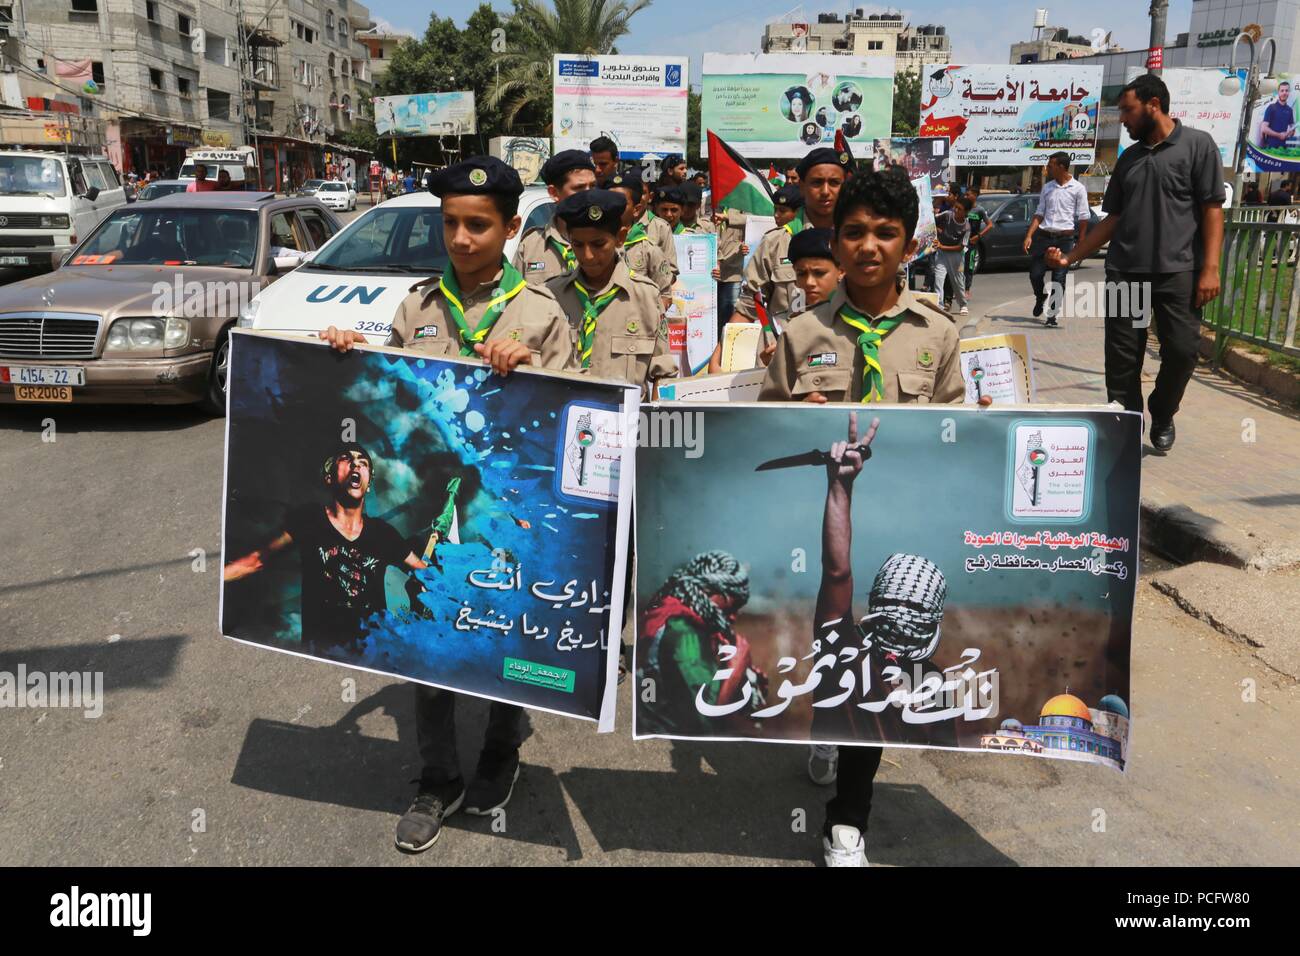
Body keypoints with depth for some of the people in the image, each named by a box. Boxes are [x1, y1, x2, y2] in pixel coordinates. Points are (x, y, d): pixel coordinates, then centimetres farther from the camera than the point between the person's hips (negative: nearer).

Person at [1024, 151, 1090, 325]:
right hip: (1043, 236, 3)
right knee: (1035, 274, 0)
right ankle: (1040, 298, 31)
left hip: (1064, 239, -3)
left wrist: (1081, 244, -6)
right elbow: (1039, 213, 12)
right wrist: (1029, 236, 1)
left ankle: (1052, 314, 6)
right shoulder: (1047, 187, 11)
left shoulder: (1077, 188, -1)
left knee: (1058, 278, -1)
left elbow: (1083, 218, -1)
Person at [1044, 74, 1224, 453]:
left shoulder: (1197, 144, 2)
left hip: (1178, 271, -4)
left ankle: (1162, 416, 21)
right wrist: (1070, 257, 12)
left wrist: (1210, 267, -13)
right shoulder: (1128, 158, 16)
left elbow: (1212, 208, -4)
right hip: (1124, 272, 4)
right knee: (1122, 358, 1)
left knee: (1182, 351, -3)